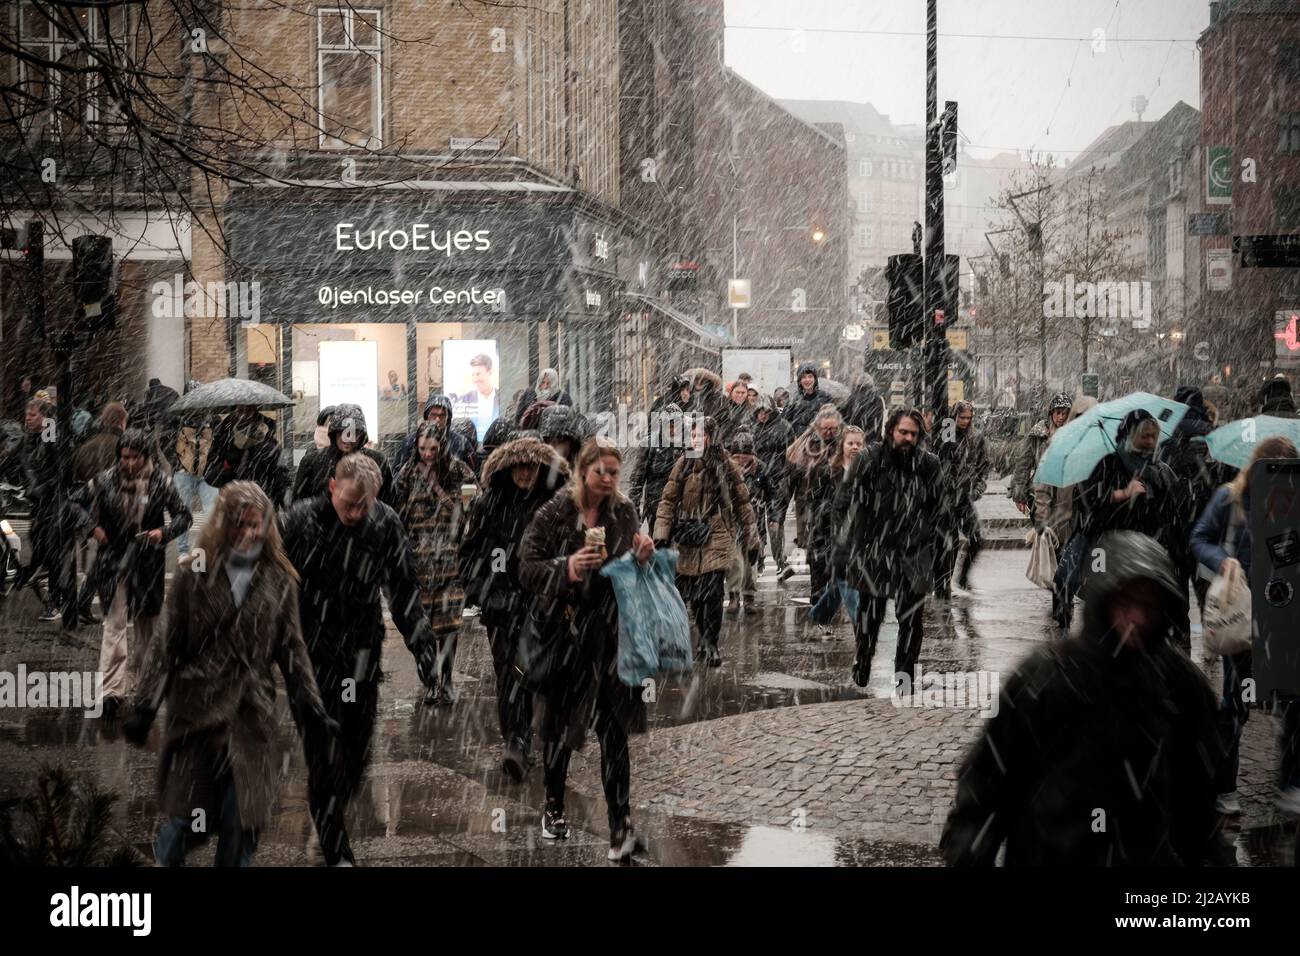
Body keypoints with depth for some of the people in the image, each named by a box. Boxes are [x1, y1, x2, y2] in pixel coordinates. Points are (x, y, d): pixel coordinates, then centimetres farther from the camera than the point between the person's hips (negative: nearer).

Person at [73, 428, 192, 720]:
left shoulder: (161, 482, -5)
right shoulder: (105, 480, -6)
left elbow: (184, 515, 3)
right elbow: (78, 502, 9)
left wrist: (164, 532, -15)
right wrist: (93, 527, -7)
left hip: (148, 562, 2)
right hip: (114, 561, -2)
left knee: (145, 625, 12)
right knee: (115, 623, -11)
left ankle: (132, 681, 31)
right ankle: (113, 691, -16)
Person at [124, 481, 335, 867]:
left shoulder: (279, 582, 6)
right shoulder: (194, 578, 1)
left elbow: (292, 650, 9)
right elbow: (166, 645, 1)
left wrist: (310, 707, 2)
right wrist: (146, 706, -4)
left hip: (252, 718, 1)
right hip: (198, 712, -1)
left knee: (242, 821, -2)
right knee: (191, 817, 1)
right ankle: (165, 853, 34)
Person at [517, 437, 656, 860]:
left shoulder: (625, 512, 4)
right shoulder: (554, 514, -5)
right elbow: (526, 569, -8)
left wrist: (644, 557, -9)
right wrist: (565, 568, -24)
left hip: (612, 637, 1)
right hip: (565, 634, -1)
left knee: (614, 730, -4)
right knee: (559, 725, 11)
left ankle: (621, 826, -7)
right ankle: (554, 806, 33)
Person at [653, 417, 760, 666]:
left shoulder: (727, 467, 2)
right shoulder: (684, 465, 4)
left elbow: (742, 504, 9)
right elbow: (668, 500, 4)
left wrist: (751, 541, 9)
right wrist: (661, 535, -5)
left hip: (717, 536, -2)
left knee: (712, 591, -13)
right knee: (693, 594, 4)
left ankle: (711, 643, -2)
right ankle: (705, 639, 24)